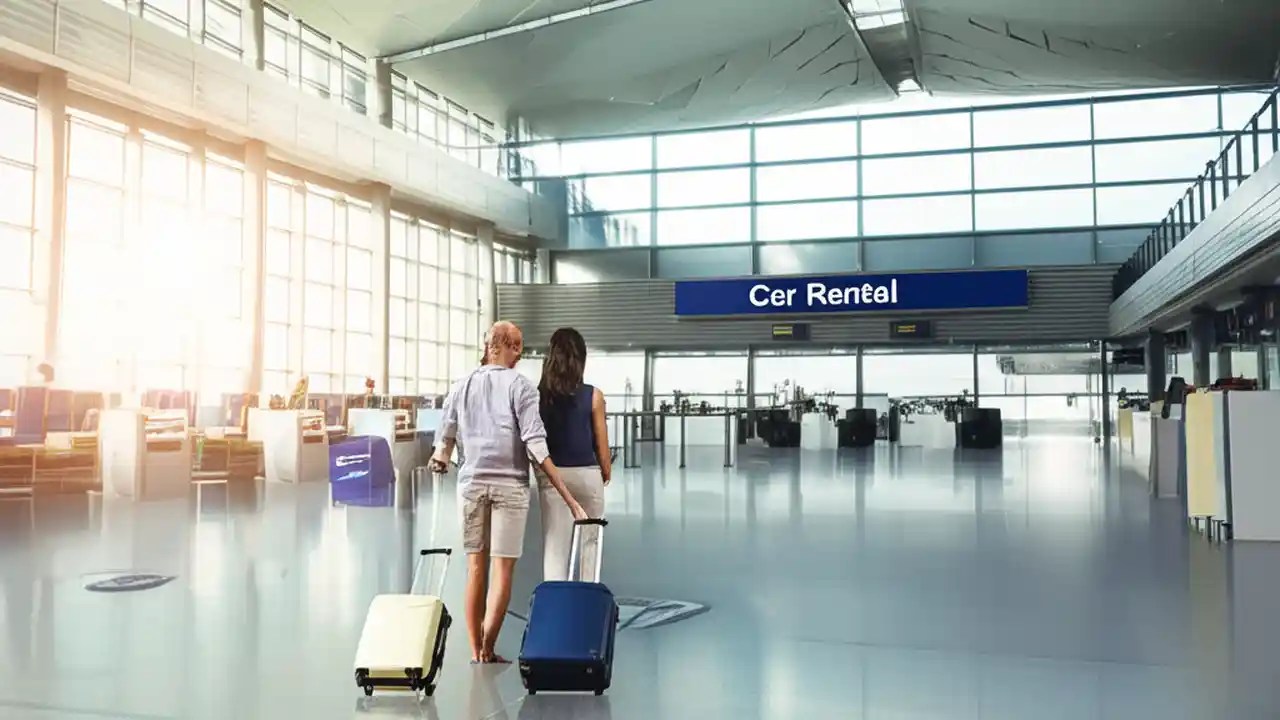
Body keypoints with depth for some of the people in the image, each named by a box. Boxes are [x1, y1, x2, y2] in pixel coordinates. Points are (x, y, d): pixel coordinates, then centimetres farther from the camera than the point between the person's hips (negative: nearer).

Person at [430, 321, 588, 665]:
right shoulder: (520, 386, -6)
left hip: (471, 482, 4)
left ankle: (475, 650, 14)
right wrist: (569, 498, -14)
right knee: (503, 569, 3)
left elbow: (445, 441, 12)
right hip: (510, 485, -4)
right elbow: (536, 446, -14)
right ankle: (488, 649, 0)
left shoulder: (462, 386, 7)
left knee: (476, 566, 10)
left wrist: (440, 462, 35)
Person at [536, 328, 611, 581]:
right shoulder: (593, 396, -9)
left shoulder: (539, 395, -5)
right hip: (586, 473, -1)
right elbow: (601, 443, -3)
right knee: (589, 538, 16)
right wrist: (606, 472, 12)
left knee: (554, 542, 6)